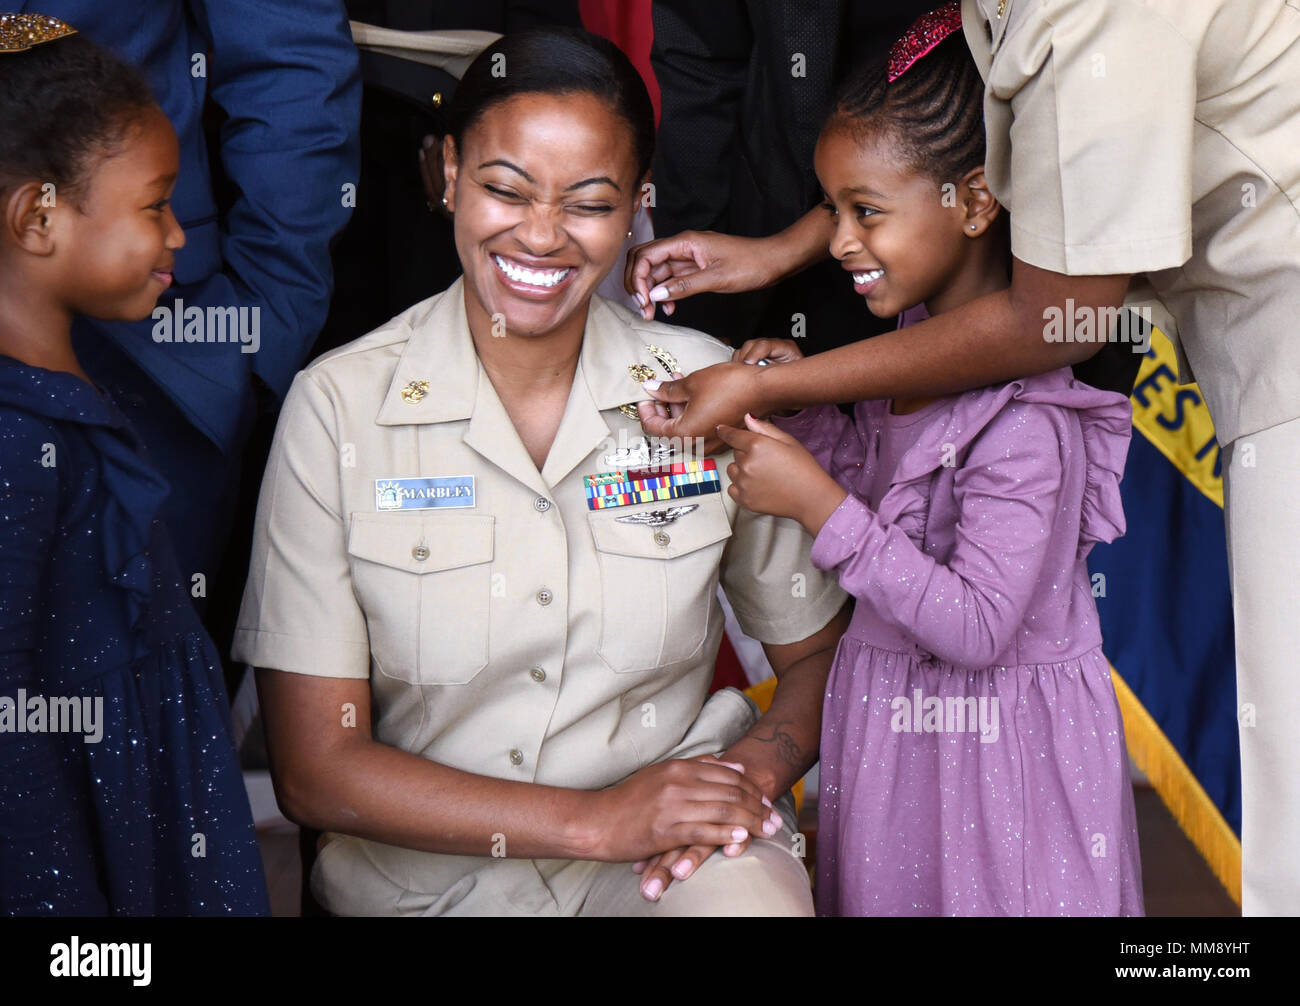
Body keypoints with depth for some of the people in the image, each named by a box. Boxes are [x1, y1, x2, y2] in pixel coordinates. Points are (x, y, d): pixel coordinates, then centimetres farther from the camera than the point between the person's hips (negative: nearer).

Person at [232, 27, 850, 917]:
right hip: (431, 862, 2)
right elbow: (315, 770, -7)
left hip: (682, 843, -1)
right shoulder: (339, 407, -7)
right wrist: (595, 818, -15)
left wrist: (754, 770, -12)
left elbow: (821, 651, 10)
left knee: (751, 901, -31)